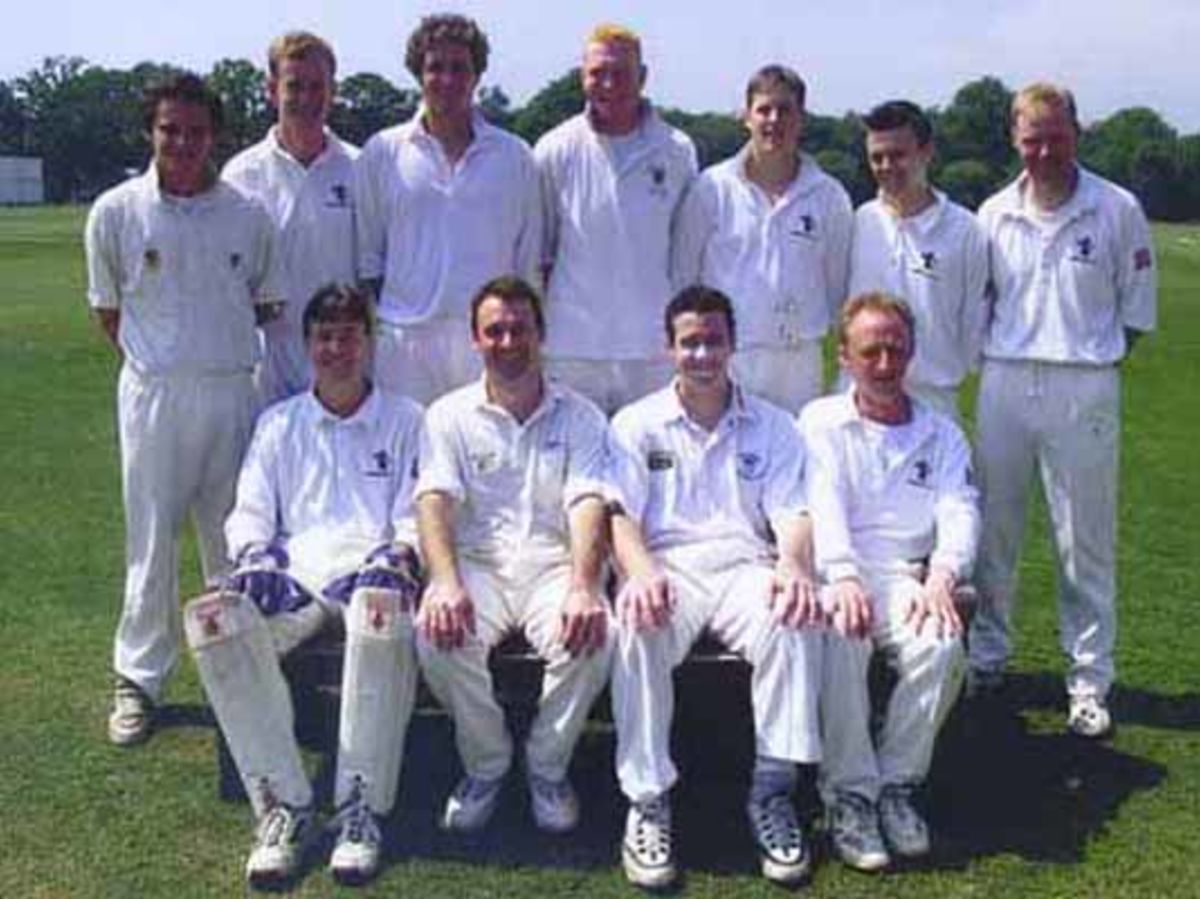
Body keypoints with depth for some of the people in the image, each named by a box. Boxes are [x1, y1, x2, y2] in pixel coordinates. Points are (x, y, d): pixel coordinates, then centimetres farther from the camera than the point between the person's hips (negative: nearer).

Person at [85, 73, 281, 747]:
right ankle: (140, 678, 15)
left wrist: (226, 350, 10)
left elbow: (266, 303, 14)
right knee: (153, 539, 2)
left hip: (234, 390, 2)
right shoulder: (117, 211, -1)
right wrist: (156, 361, 8)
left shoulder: (248, 214, 3)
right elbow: (108, 308, 9)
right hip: (154, 394, -1)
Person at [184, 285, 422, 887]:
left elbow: (418, 514, 10)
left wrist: (397, 551, -11)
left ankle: (362, 808, -32)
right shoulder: (278, 423, 25)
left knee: (384, 611, -41)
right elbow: (250, 511, 18)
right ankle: (282, 805, -23)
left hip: (373, 566, -2)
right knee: (211, 619, -31)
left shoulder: (404, 420, 19)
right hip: (295, 567, 3)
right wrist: (255, 553, -4)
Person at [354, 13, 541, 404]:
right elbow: (367, 258, 10)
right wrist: (369, 334, 5)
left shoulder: (514, 156, 8)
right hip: (405, 336, 0)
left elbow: (530, 261, 11)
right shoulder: (383, 152, 7)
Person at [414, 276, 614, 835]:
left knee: (591, 638, -31)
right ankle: (485, 764, -2)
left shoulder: (579, 417, 10)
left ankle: (548, 768, -2)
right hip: (479, 565, 1)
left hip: (554, 566, 0)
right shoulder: (450, 415, 11)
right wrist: (446, 583, -25)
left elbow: (588, 505, -5)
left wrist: (583, 588, -25)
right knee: (438, 636, -30)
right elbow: (434, 501, -4)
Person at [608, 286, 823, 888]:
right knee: (637, 626, -35)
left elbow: (792, 512, 6)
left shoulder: (772, 427, 17)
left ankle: (772, 792, -22)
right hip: (666, 565, -1)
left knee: (795, 621, -32)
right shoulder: (636, 424, 14)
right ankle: (646, 800, -25)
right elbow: (620, 515, 2)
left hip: (745, 566, 1)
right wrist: (641, 571, -21)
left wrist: (793, 566, -18)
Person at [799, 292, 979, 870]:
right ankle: (848, 792, -20)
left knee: (942, 644, -29)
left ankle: (898, 783, -11)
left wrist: (942, 575, -19)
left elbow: (959, 510, 3)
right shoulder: (820, 422, 13)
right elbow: (822, 502, -5)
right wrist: (843, 576, -24)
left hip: (907, 579, 2)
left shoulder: (941, 434, 20)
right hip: (835, 575, -2)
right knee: (839, 641, -34)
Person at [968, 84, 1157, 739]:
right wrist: (997, 359, 6)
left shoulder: (1117, 210, -2)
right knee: (993, 530, 11)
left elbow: (1137, 309, 5)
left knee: (1086, 542, 2)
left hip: (1085, 389, -3)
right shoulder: (994, 214, 5)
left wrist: (1094, 360, 1)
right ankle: (986, 655, 27)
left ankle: (1090, 682, 12)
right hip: (1004, 383, 3)